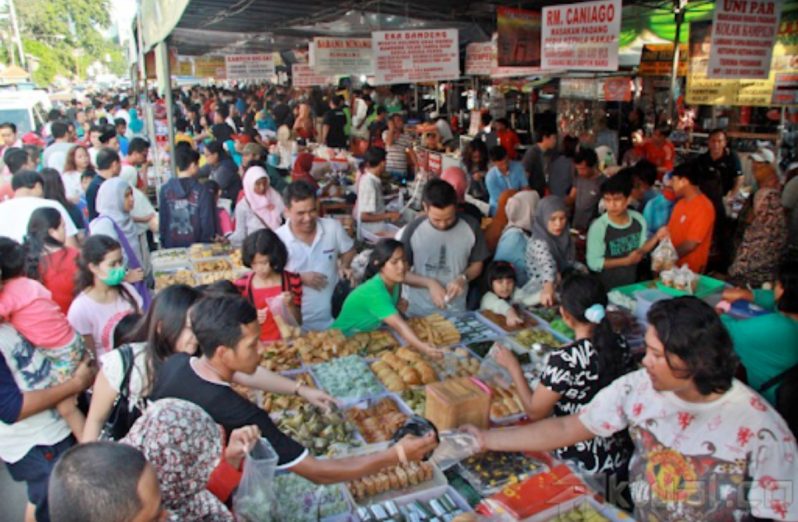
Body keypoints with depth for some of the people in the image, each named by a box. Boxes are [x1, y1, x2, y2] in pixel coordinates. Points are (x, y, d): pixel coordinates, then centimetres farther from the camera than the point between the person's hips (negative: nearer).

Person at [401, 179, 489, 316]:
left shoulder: (471, 228, -10)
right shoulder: (413, 230, -13)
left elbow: (477, 265, 4)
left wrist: (463, 278, -16)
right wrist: (429, 283, -19)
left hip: (456, 310, 1)